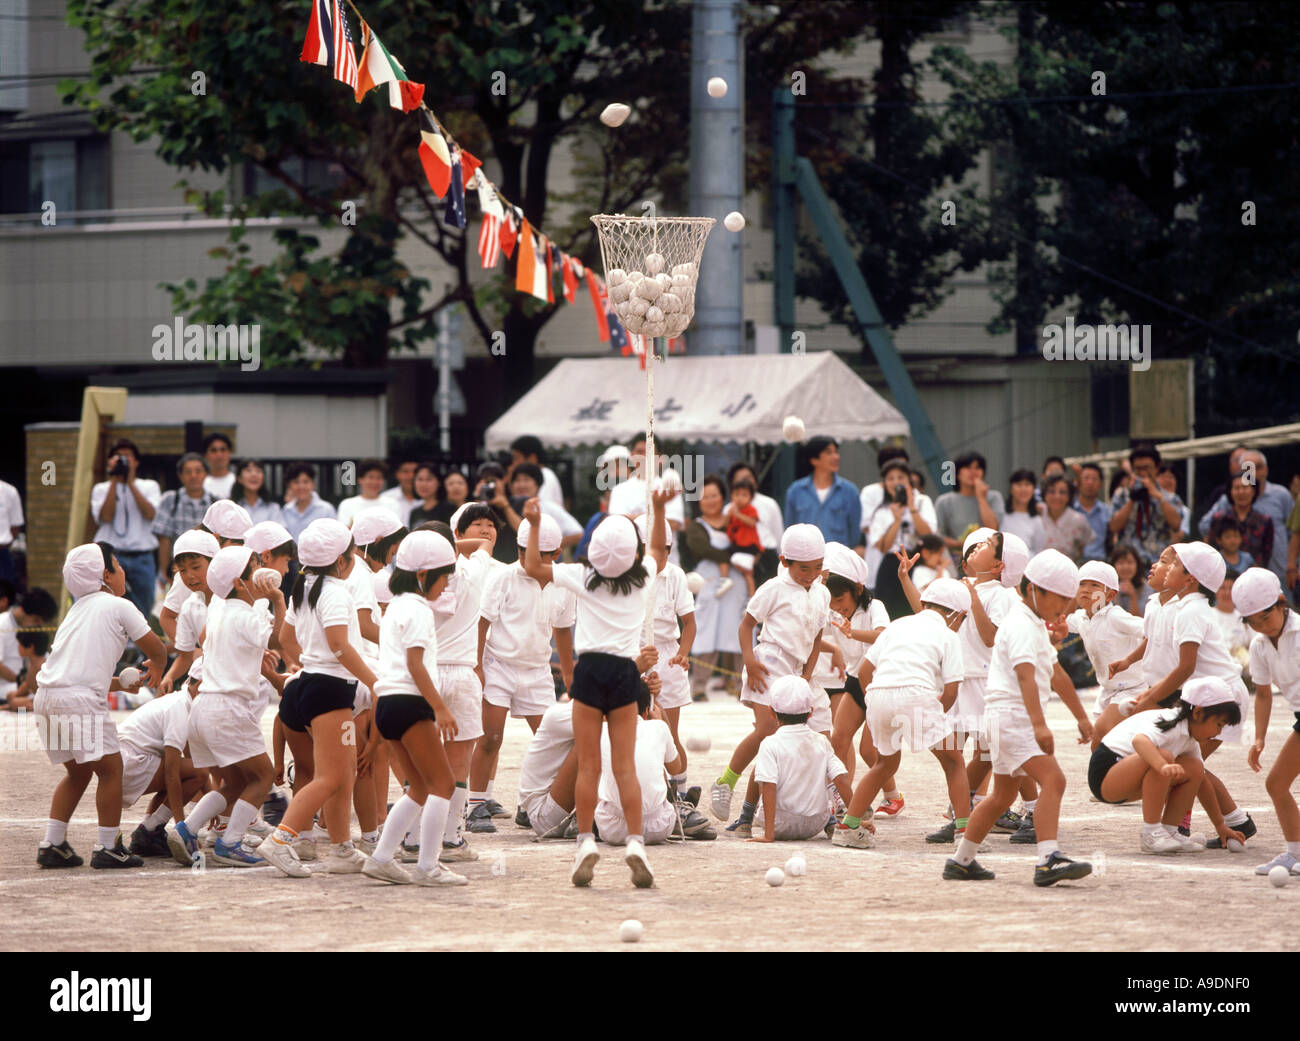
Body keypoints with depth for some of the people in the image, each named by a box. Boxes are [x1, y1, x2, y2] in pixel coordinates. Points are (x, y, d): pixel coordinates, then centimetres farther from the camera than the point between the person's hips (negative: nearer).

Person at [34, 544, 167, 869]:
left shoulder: (78, 610, 26)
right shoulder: (119, 606, 3)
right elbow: (156, 649, 7)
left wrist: (123, 684, 37)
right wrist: (156, 669, 30)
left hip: (47, 694, 8)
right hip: (81, 699, -8)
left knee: (78, 772, 19)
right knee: (110, 768, 2)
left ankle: (52, 843, 15)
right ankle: (108, 847, 2)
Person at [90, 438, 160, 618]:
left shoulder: (149, 487, 13)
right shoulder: (101, 489, 11)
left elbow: (150, 514, -7)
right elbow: (105, 516, -7)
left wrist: (130, 483, -7)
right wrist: (114, 481, -5)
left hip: (143, 558, 1)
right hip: (111, 555, -1)